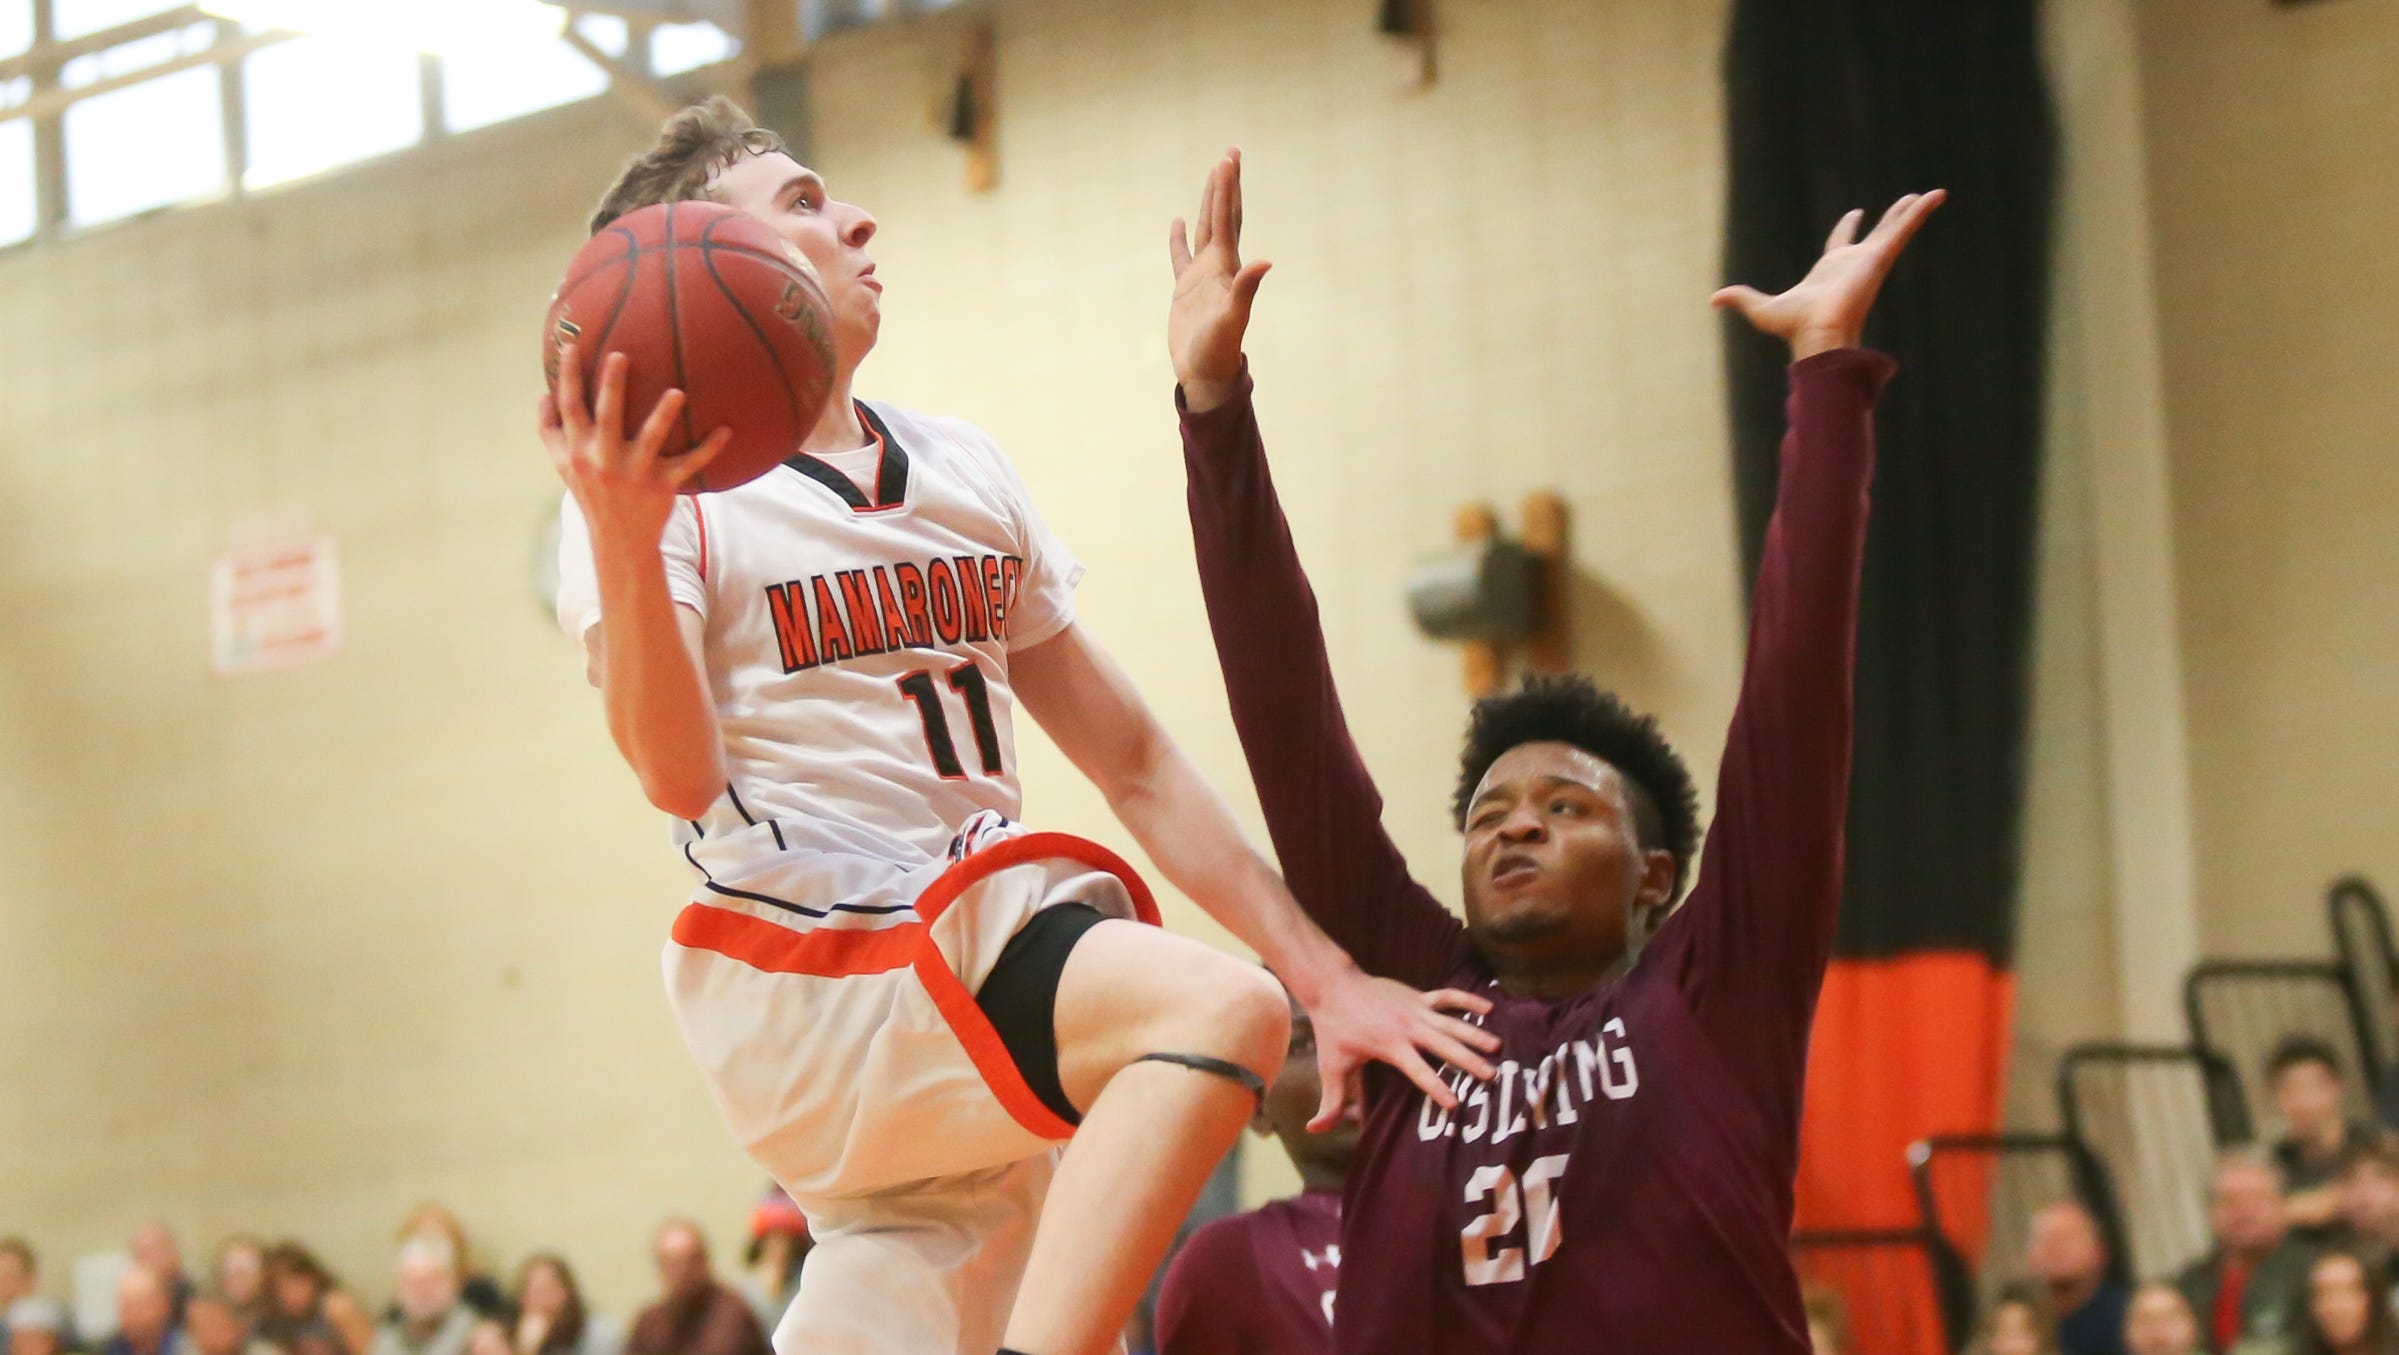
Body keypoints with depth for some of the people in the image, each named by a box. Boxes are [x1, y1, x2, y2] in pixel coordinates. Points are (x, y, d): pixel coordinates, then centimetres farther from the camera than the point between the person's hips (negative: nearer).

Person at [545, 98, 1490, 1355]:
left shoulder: (963, 470, 19)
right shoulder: (670, 495, -2)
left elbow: (1130, 760, 20)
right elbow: (681, 776, -16)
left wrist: (1326, 973, 14)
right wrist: (622, 538, -31)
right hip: (805, 981, -7)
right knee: (1216, 1007, -28)